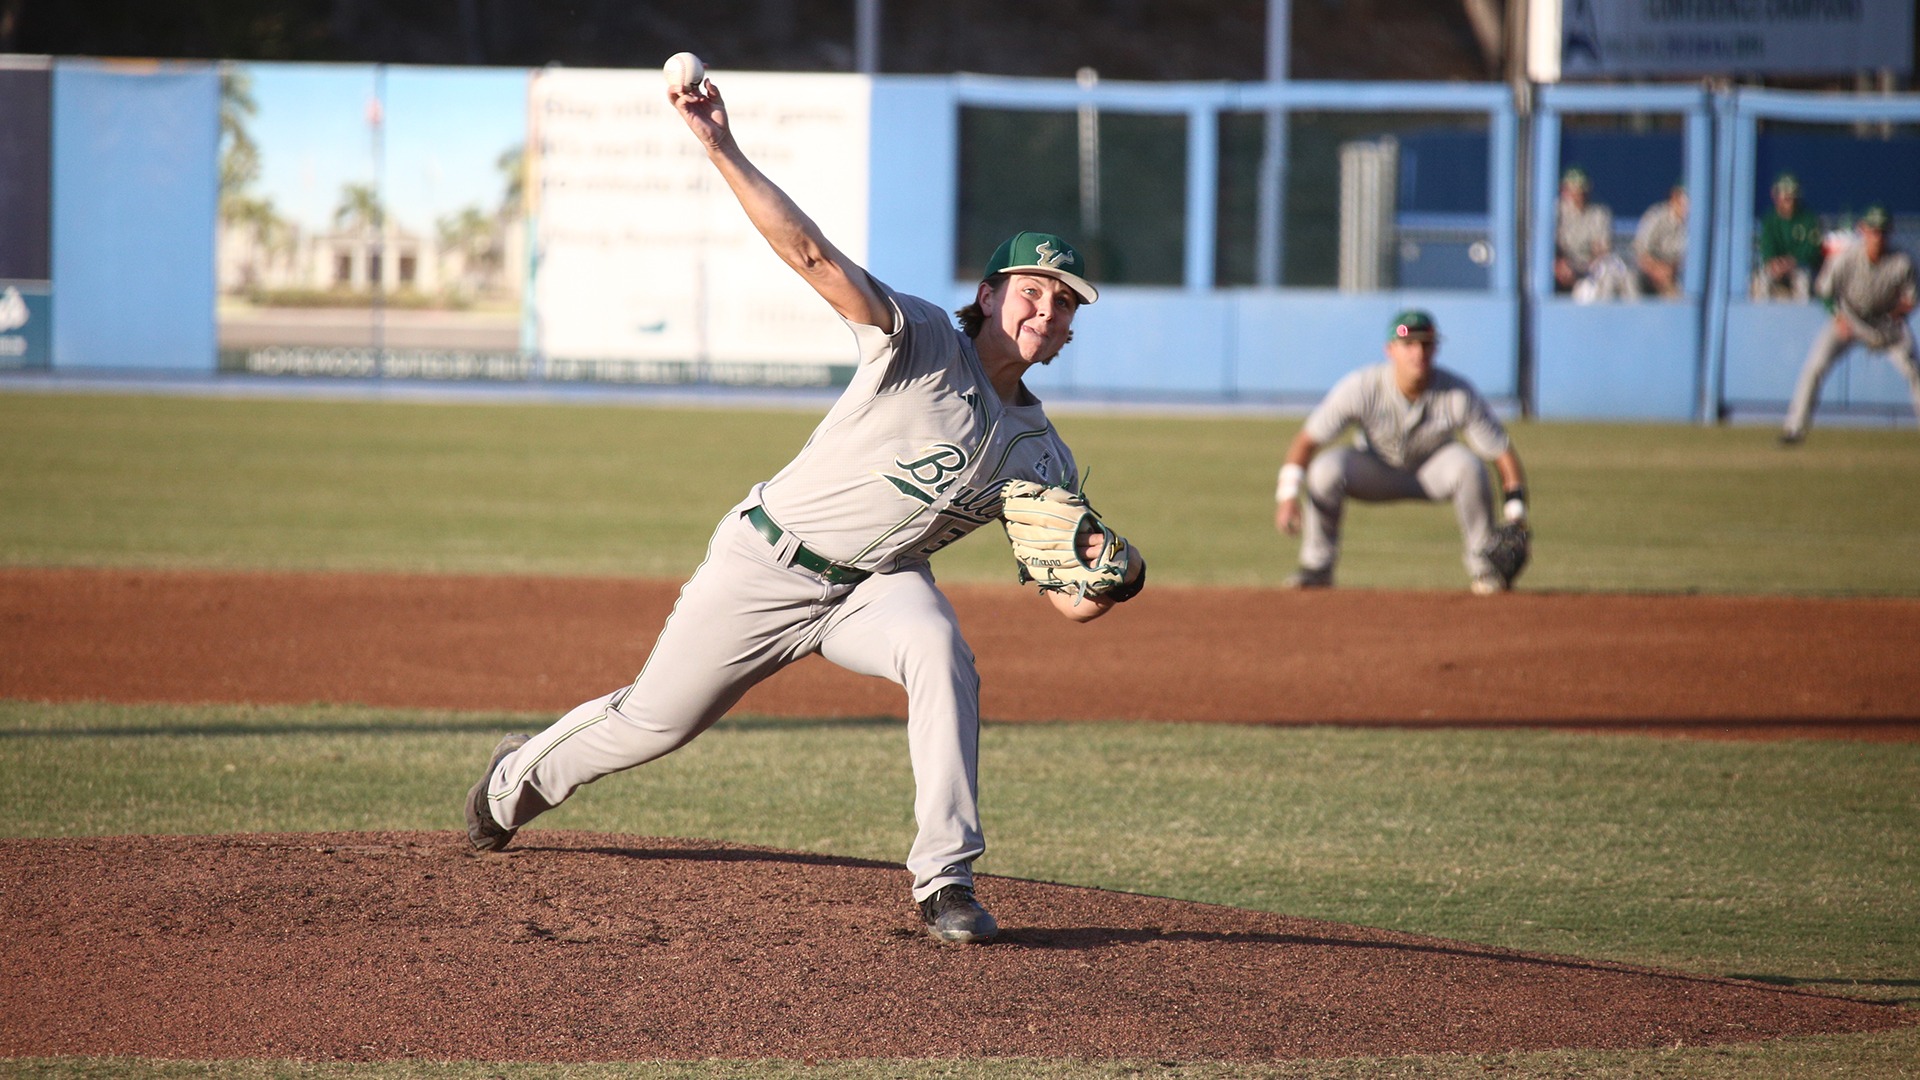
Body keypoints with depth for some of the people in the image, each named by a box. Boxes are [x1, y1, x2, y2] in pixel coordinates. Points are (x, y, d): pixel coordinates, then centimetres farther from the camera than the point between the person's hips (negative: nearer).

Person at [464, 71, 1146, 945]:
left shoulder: (1039, 455, -3)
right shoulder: (921, 341, -16)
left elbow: (1074, 601, -7)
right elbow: (811, 255, -27)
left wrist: (1117, 574, -31)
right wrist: (721, 151, -38)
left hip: (876, 583, 3)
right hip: (768, 562, -3)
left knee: (938, 649, -31)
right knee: (656, 719, 8)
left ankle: (946, 882, -29)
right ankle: (519, 777, 41)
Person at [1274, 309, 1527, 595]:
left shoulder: (1458, 395, -26)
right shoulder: (1361, 387, -27)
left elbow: (1503, 454, -22)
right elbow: (1307, 441, -20)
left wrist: (1515, 521, -31)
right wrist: (1288, 497, -32)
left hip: (1433, 473, 0)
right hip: (1376, 471, 0)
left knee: (1467, 465, -33)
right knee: (1326, 469, -30)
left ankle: (1483, 567, -15)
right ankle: (1317, 567, -10)